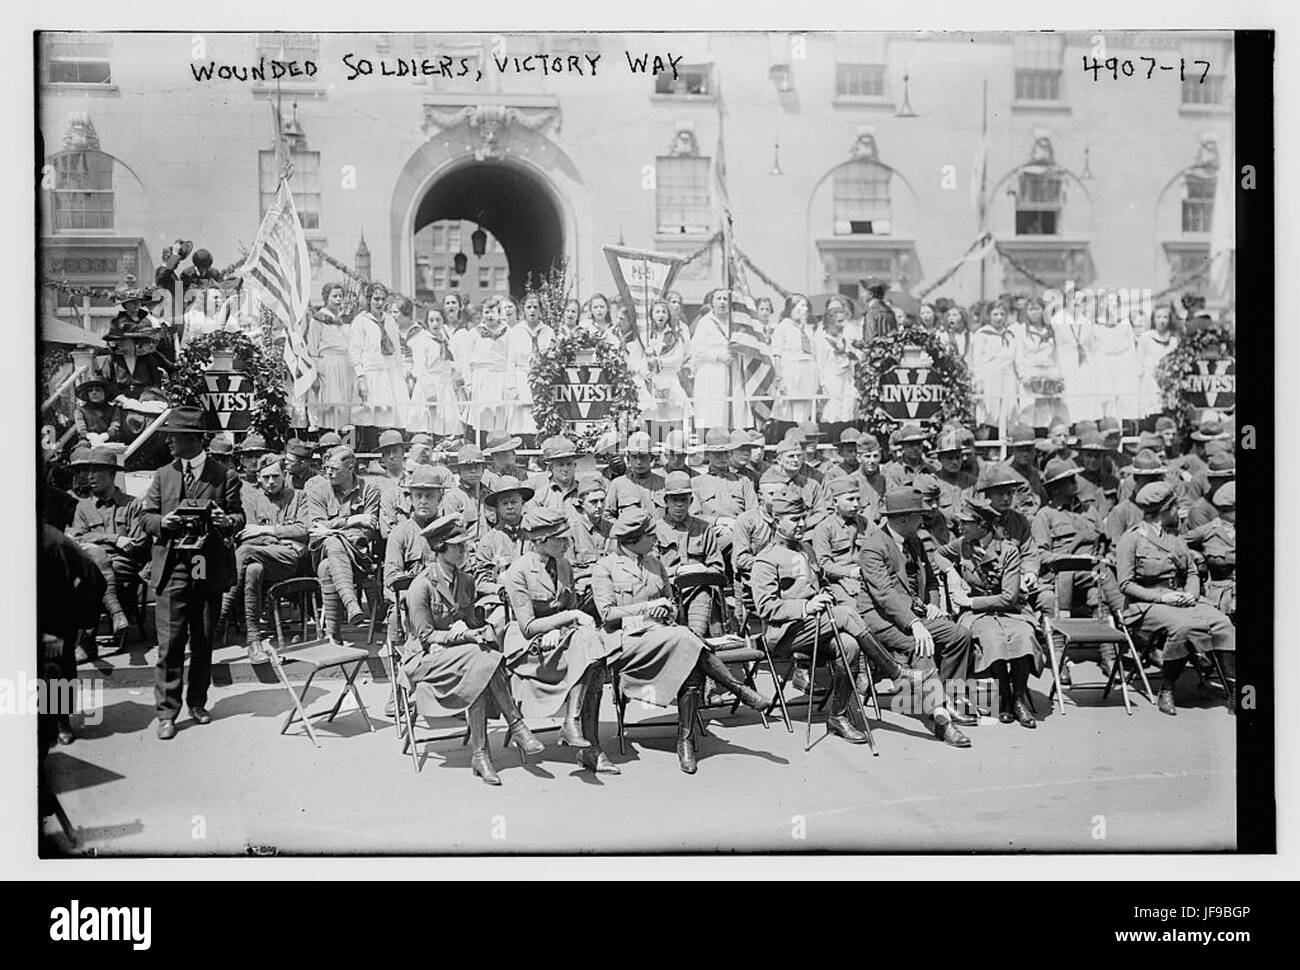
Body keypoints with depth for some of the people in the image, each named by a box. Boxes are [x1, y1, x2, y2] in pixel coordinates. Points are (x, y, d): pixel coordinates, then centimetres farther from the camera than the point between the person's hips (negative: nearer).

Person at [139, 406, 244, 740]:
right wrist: (163, 522, -11)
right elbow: (146, 517, 11)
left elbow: (239, 517, 5)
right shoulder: (162, 476, 12)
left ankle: (198, 702, 23)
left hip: (211, 568, -1)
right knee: (170, 642, -5)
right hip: (172, 567, 1)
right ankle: (167, 712, 1)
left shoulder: (225, 476, 5)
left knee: (204, 641, 8)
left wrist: (227, 520, -18)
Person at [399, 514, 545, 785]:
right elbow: (426, 636, -13)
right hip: (423, 658, -6)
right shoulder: (421, 585, -12)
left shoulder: (465, 580, 9)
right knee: (481, 660, -31)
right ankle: (516, 726, -27)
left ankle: (479, 753, -28)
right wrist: (464, 635, -24)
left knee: (479, 675, -29)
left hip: (461, 651, 6)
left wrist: (483, 631, -9)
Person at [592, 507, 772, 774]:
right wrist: (648, 606, -11)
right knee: (685, 637, -32)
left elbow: (672, 605, 22)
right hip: (625, 639, -5)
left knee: (692, 668, -29)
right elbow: (607, 614, -7)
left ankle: (686, 741, -28)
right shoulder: (604, 568, 2)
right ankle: (740, 690, -25)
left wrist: (667, 610, -3)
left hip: (661, 632, 5)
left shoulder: (655, 564, 20)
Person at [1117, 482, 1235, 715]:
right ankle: (1166, 691, -21)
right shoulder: (1131, 539, -3)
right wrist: (1161, 597, -18)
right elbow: (1126, 585, -8)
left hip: (1181, 599, 6)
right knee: (1182, 626, -35)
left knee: (1222, 622, -21)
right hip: (1146, 605, -6)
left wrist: (1192, 593, -3)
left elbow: (1192, 572, 20)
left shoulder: (1175, 537, 17)